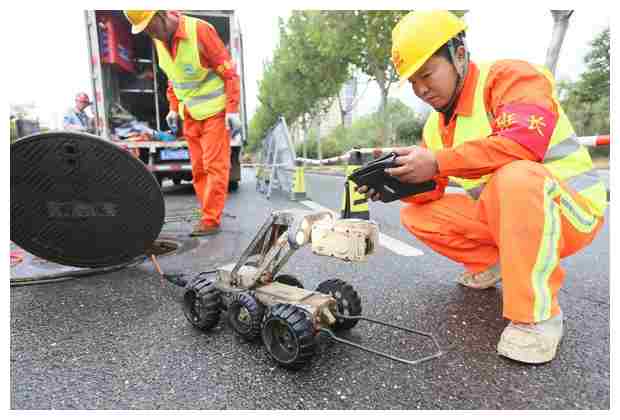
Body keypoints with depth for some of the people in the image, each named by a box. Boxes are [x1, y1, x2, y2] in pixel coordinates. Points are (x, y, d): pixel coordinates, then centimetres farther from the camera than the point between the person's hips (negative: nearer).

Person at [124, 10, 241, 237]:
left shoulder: (200, 30, -15)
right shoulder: (159, 40, 5)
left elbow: (229, 72, -14)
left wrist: (233, 110, -18)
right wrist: (173, 108, 11)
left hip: (214, 110, -7)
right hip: (189, 113, 7)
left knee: (214, 166, -7)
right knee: (198, 169, 5)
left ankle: (210, 221, -3)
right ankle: (210, 216, 13)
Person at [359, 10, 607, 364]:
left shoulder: (509, 76, -15)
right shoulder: (437, 123, 6)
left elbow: (526, 141, -34)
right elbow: (431, 192, 3)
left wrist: (437, 162, -33)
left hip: (569, 210, -6)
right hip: (498, 216, 7)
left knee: (516, 176, -38)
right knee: (416, 215, -3)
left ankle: (537, 314, -24)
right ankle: (492, 263, 10)